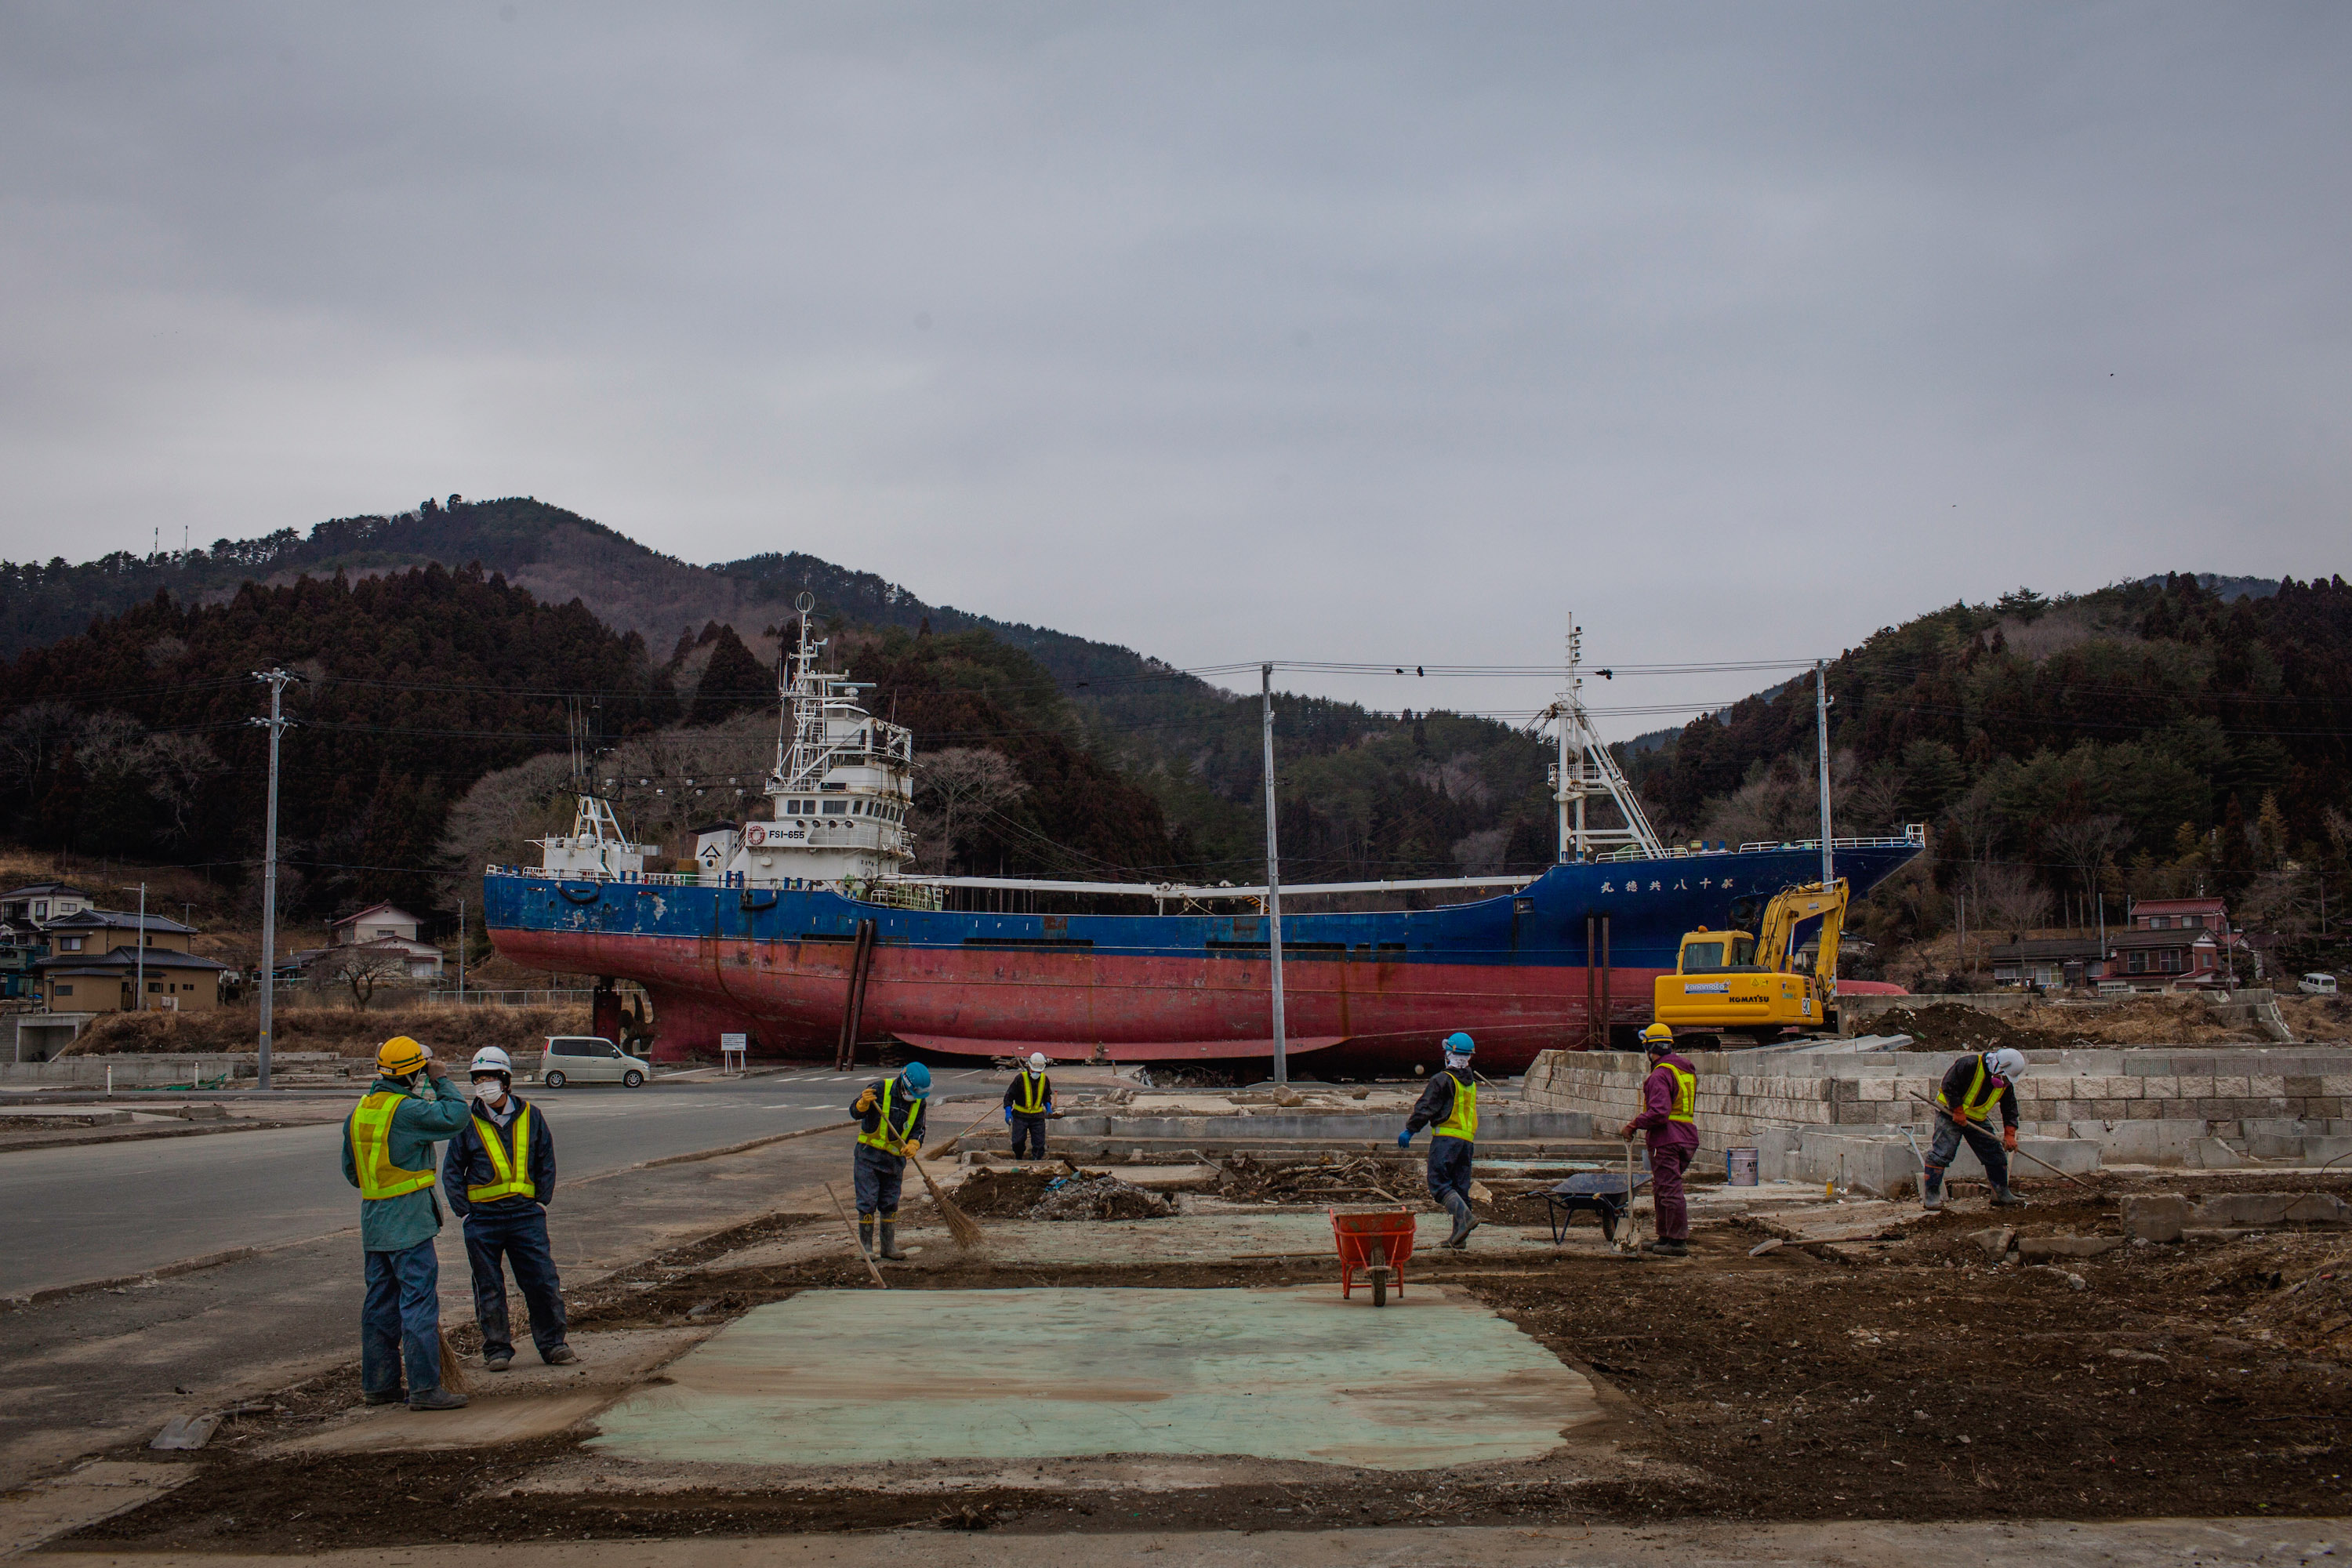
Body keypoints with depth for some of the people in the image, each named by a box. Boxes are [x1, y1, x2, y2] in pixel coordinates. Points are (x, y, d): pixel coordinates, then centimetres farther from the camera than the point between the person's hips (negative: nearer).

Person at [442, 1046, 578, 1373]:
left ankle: (552, 1344, 11)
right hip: (483, 1218, -1)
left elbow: (546, 1162, 13)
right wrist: (464, 1211, -1)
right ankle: (497, 1349, 17)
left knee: (544, 1282, 0)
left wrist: (542, 1201, 6)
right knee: (489, 1289, 6)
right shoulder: (468, 1123, 1)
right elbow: (452, 1171, 7)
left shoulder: (530, 1116, 4)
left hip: (526, 1214, 1)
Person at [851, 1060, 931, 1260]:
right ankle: (866, 1246, 3)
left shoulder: (919, 1102, 2)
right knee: (867, 1201, -5)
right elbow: (855, 1112, -12)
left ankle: (889, 1245, 17)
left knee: (890, 1203, 8)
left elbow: (918, 1130, 5)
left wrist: (913, 1145, -16)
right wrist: (863, 1103, -35)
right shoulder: (880, 1088, -13)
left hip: (895, 1157, 4)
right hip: (869, 1154, -4)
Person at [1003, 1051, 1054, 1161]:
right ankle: (1019, 1159, 20)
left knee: (1039, 1143, -2)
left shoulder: (1045, 1080, 3)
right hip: (1020, 1115, -3)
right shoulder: (1020, 1078, -10)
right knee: (1018, 1141, -5)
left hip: (1037, 1116, 3)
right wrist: (1008, 1112, -15)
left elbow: (1047, 1096, 22)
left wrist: (1048, 1107, 6)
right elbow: (1009, 1095, -5)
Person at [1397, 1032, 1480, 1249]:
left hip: (1446, 1137, -7)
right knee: (1460, 1185, 8)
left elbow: (1426, 1108, -11)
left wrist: (1409, 1130, -5)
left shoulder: (1443, 1080, -8)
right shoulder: (1471, 1082, 17)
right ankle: (1459, 1236, 7)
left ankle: (1465, 1215, -27)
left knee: (1439, 1184, -8)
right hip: (1467, 1140, 7)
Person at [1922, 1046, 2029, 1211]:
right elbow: (1949, 1086, -22)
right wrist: (1958, 1111, -22)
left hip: (1977, 1120, 7)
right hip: (1950, 1113, -7)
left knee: (1996, 1155, 6)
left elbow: (2010, 1109, 3)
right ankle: (1931, 1195, -12)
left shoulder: (2006, 1083, -1)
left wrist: (2009, 1134, -8)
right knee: (1941, 1153, -15)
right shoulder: (1969, 1065, -24)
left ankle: (2002, 1195, 19)